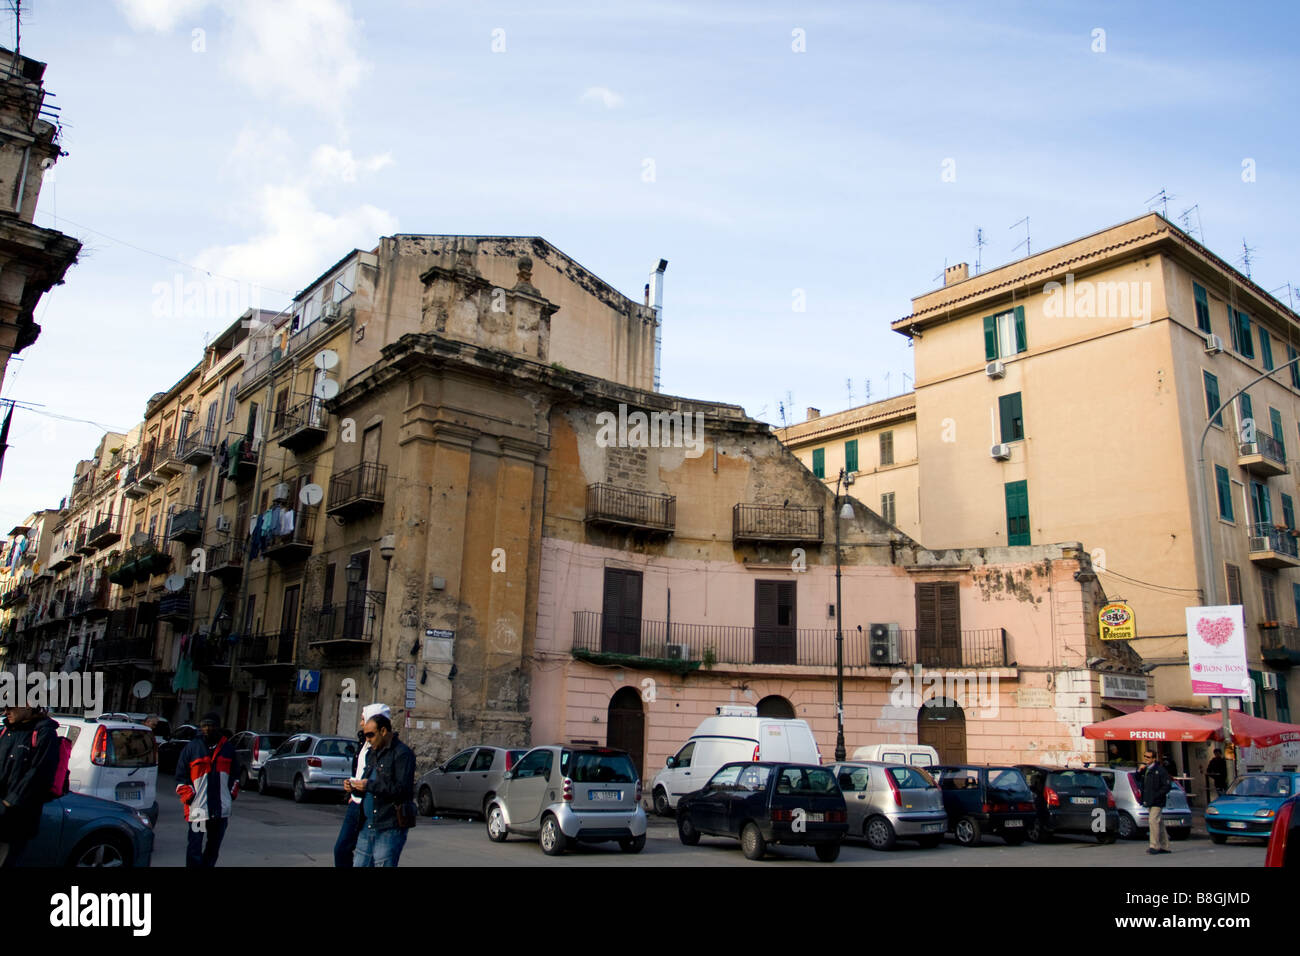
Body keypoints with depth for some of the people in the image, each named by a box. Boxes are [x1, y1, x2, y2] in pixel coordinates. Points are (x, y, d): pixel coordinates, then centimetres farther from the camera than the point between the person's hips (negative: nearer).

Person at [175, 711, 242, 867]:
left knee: (214, 848, 13)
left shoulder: (228, 748, 9)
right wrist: (189, 796, -7)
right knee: (195, 848, -6)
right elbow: (180, 777, 2)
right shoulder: (192, 747, 0)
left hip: (222, 809, 3)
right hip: (197, 808, -3)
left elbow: (235, 775, 19)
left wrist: (232, 795, 9)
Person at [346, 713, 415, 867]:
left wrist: (369, 785, -18)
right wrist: (354, 788, 5)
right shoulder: (372, 754, 19)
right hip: (367, 827, 8)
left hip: (390, 829, -8)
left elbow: (402, 789, -19)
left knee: (383, 863, -6)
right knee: (360, 863, 8)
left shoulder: (402, 754, -10)